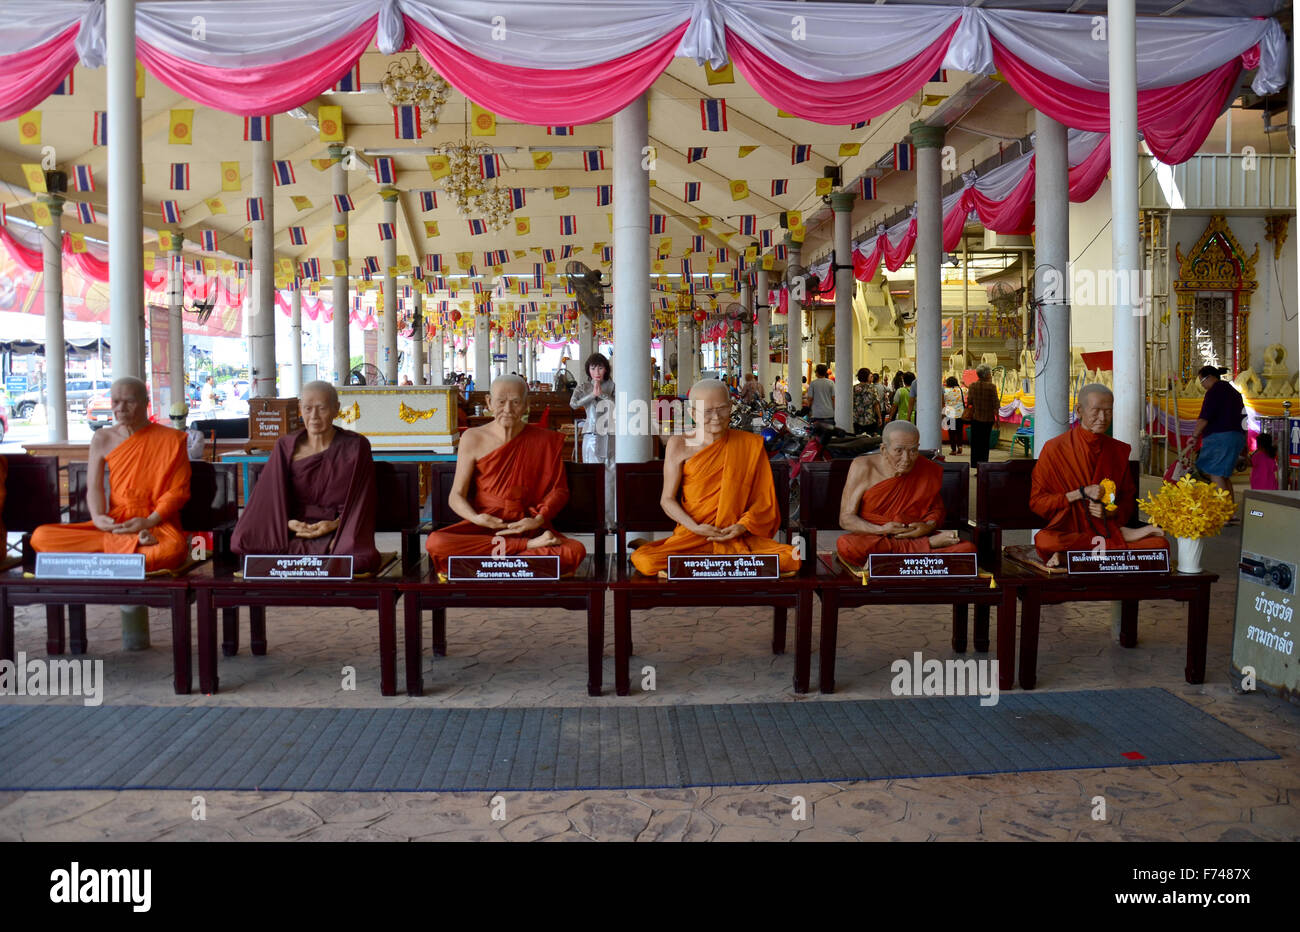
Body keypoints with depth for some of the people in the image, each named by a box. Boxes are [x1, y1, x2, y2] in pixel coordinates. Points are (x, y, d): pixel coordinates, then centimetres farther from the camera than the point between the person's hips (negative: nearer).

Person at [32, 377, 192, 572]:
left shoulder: (170, 439, 1)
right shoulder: (102, 439, 11)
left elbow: (179, 490, -2)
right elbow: (94, 487, 7)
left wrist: (150, 521, -15)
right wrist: (98, 517, -14)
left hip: (156, 521, -5)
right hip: (114, 522, 6)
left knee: (173, 549, -42)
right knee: (40, 536, -19)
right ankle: (137, 542, -24)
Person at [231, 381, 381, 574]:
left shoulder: (355, 447, 1)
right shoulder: (286, 446, 9)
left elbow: (359, 500, 3)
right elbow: (270, 497, 8)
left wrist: (335, 524, -13)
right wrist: (287, 522, -10)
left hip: (339, 531, -1)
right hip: (294, 532, 1)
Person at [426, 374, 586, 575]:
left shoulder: (544, 440, 4)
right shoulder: (473, 439, 4)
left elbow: (559, 490, 9)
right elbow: (456, 495, 4)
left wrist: (539, 519, -10)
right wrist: (476, 518, -18)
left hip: (527, 526, 0)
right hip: (484, 527, 1)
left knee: (576, 551, -30)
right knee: (435, 542, -32)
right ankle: (529, 545, -26)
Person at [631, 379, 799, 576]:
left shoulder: (750, 444, 7)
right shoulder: (679, 445, 4)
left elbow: (763, 499, 7)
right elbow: (668, 499, 2)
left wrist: (742, 526, -11)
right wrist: (696, 528, -13)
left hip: (737, 537, 2)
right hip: (691, 537, -1)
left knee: (791, 559, -25)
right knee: (645, 562, -29)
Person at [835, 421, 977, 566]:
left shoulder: (929, 470, 1)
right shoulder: (863, 467, -6)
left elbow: (936, 509, 17)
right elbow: (846, 518, -6)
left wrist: (929, 526, -7)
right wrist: (881, 530, -21)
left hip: (916, 536, 1)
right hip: (872, 538, -1)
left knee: (967, 548, -22)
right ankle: (928, 544, -20)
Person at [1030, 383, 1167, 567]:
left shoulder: (1119, 450, 11)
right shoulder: (1055, 448, 0)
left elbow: (1129, 499, 16)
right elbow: (1037, 501, -2)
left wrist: (1111, 512, -7)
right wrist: (1081, 493, -13)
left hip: (1110, 528, 3)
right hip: (1067, 530, -3)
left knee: (1160, 544, -24)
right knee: (1044, 540, -39)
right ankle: (1121, 535, -21)